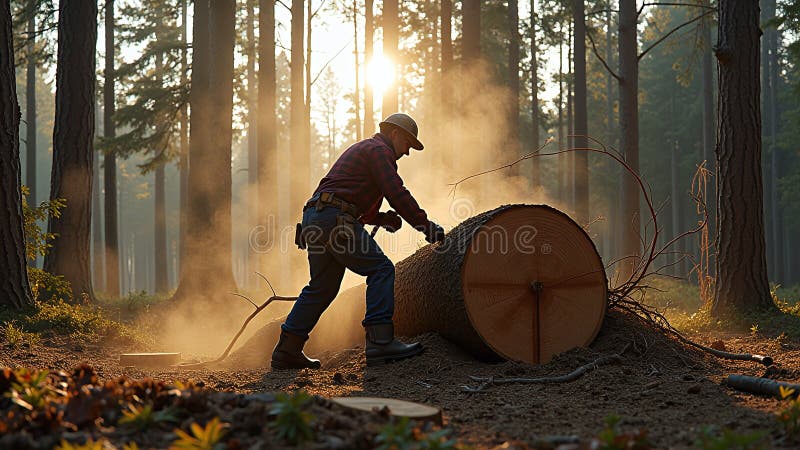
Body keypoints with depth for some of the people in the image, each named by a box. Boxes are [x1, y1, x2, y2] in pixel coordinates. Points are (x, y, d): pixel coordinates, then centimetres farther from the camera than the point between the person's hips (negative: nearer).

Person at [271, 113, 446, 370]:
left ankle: (287, 350, 16)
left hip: (314, 217, 10)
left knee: (322, 286, 14)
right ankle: (380, 341, -22)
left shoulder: (361, 150, 33)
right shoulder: (379, 150, 1)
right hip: (334, 218, -10)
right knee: (380, 269, -11)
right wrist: (427, 226, -8)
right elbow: (397, 193, -12)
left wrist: (382, 219, 20)